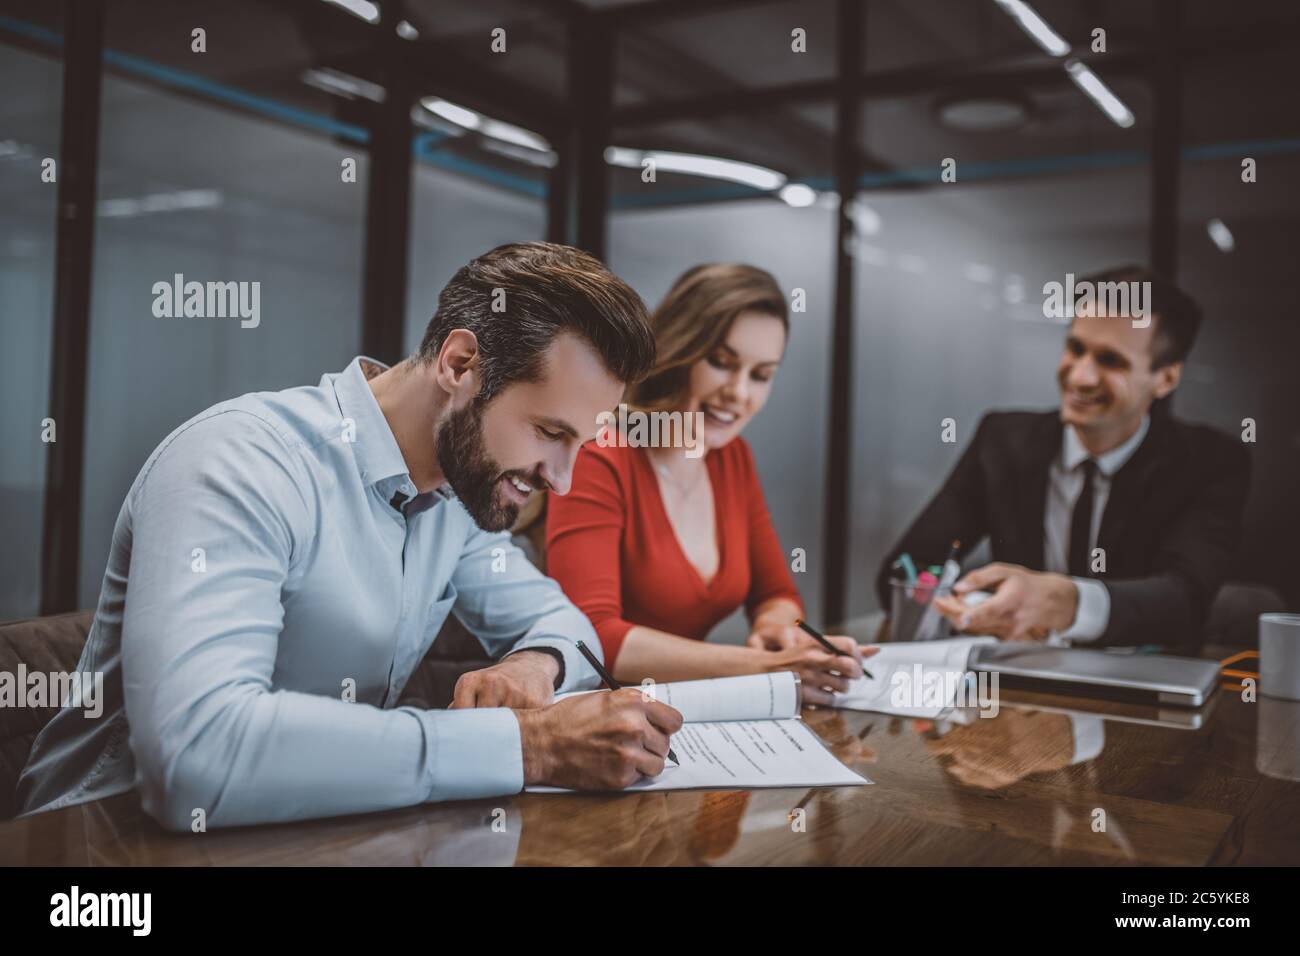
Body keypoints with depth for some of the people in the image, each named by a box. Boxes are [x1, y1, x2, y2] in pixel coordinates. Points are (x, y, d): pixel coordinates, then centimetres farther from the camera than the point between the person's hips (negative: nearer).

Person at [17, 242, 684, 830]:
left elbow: (553, 616, 10)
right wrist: (526, 743, -34)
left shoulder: (459, 485, -1)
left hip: (314, 824, 7)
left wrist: (536, 664, -14)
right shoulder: (240, 464, -24)